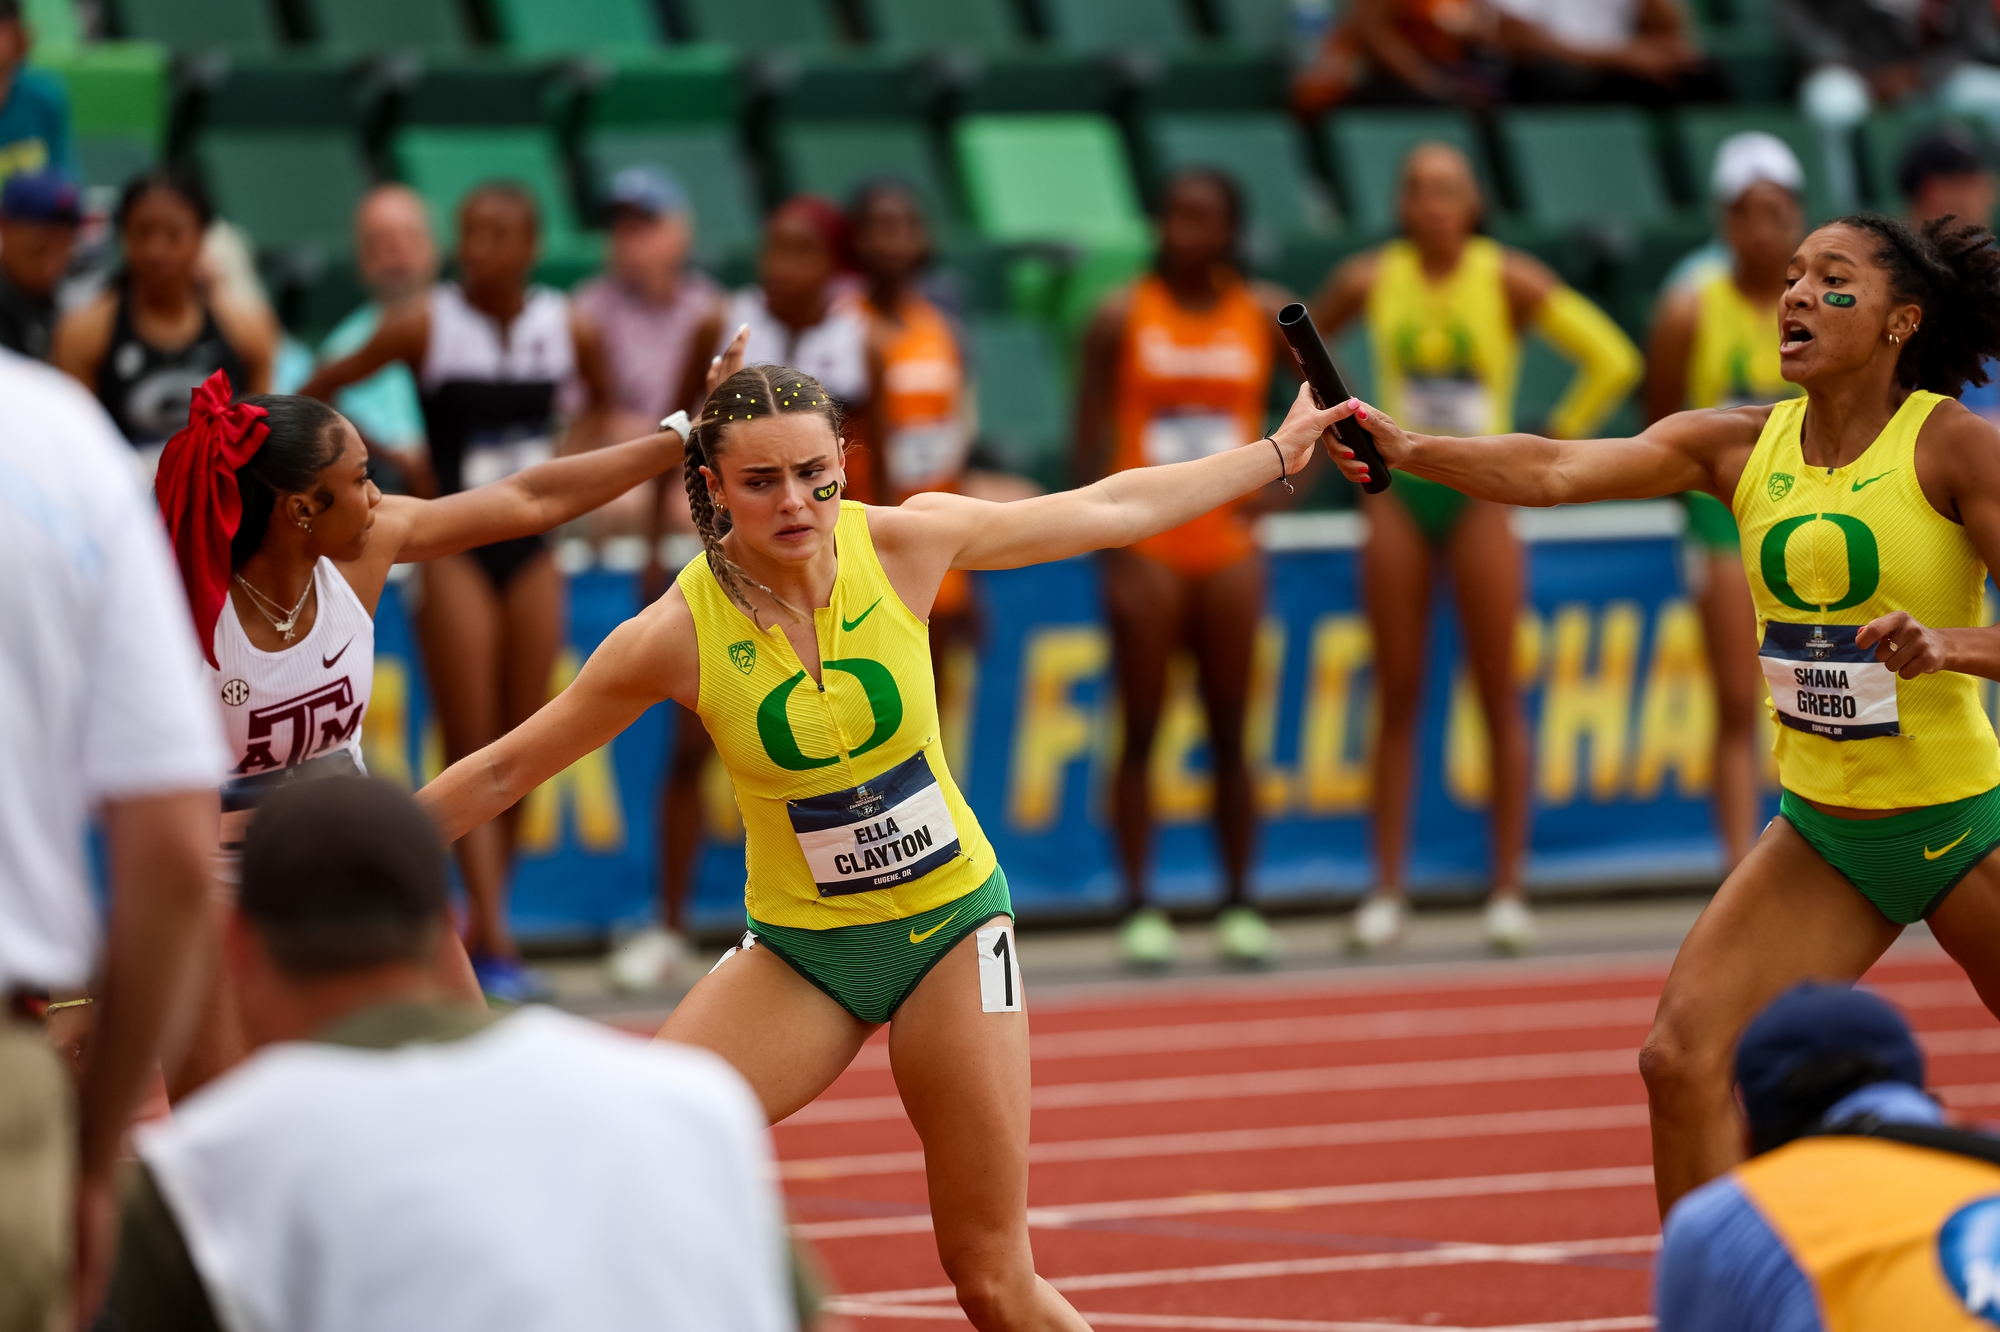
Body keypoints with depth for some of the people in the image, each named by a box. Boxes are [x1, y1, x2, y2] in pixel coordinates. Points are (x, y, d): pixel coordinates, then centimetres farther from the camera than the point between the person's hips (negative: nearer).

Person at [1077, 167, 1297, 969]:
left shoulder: (1264, 315, 3)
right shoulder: (1123, 317, -3)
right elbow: (1091, 438, -3)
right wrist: (1108, 551, -10)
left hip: (1229, 543, 2)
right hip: (1147, 546, -2)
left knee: (1230, 734, 5)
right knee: (1141, 733, 0)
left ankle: (1238, 906, 11)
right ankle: (1139, 909, 4)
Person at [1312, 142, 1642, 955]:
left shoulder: (1509, 281, -5)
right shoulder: (1370, 280, 1)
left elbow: (1612, 360, -4)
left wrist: (1554, 444, -5)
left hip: (1481, 491, -2)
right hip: (1398, 491, 2)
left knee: (1498, 696, -1)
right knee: (1397, 698, 2)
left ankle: (1508, 892, 2)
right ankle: (1387, 894, 4)